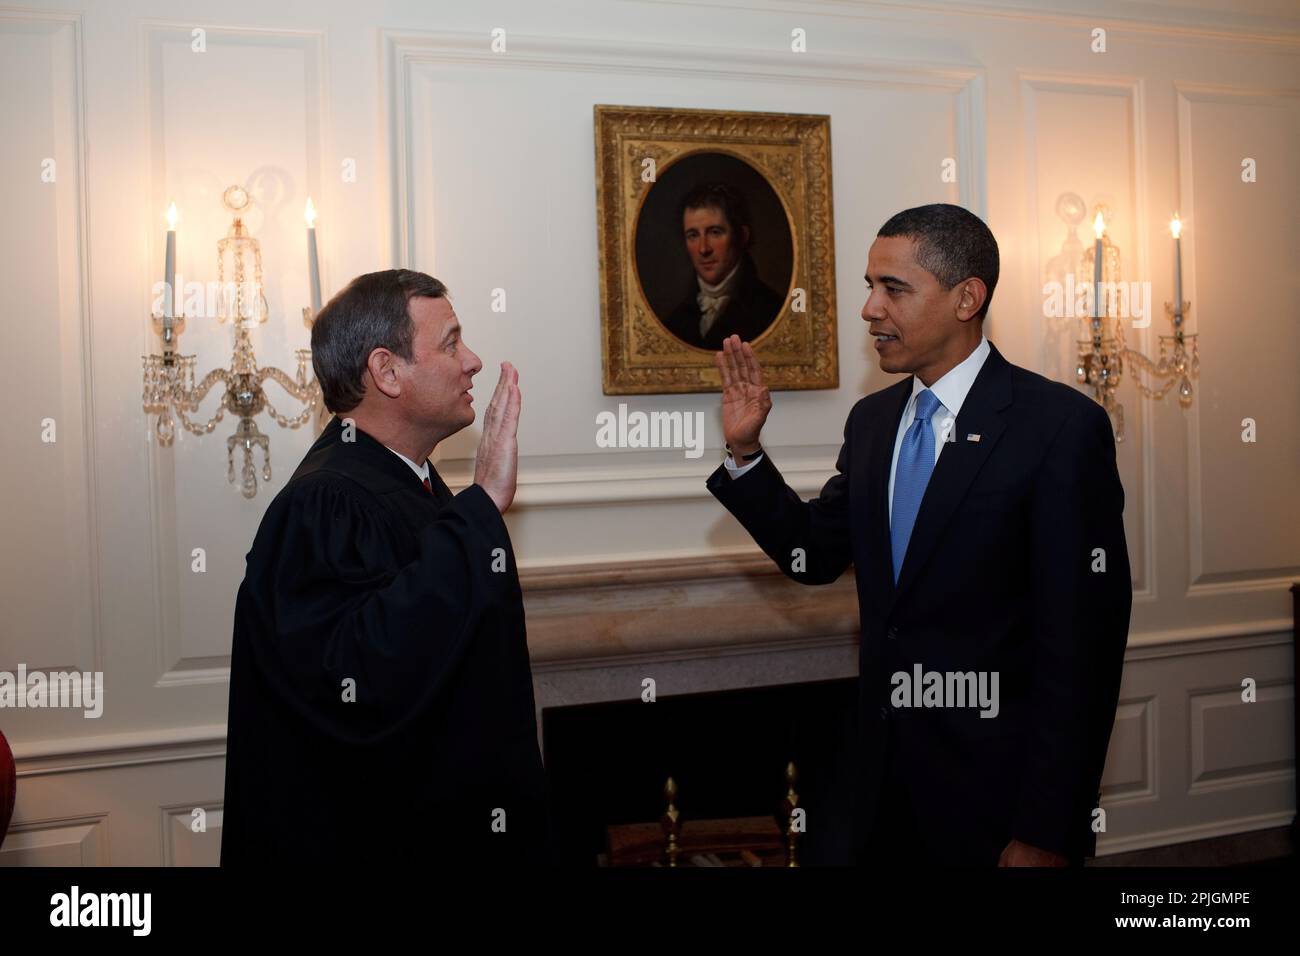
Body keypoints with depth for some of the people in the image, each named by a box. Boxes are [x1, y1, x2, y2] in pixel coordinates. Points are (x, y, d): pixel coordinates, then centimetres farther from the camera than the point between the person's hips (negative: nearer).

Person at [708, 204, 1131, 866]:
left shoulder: (1061, 427, -15)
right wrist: (745, 451, -1)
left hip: (993, 788, -5)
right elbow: (814, 555, 11)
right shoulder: (871, 420, 6)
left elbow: (1081, 644, -16)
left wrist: (1047, 835, -16)